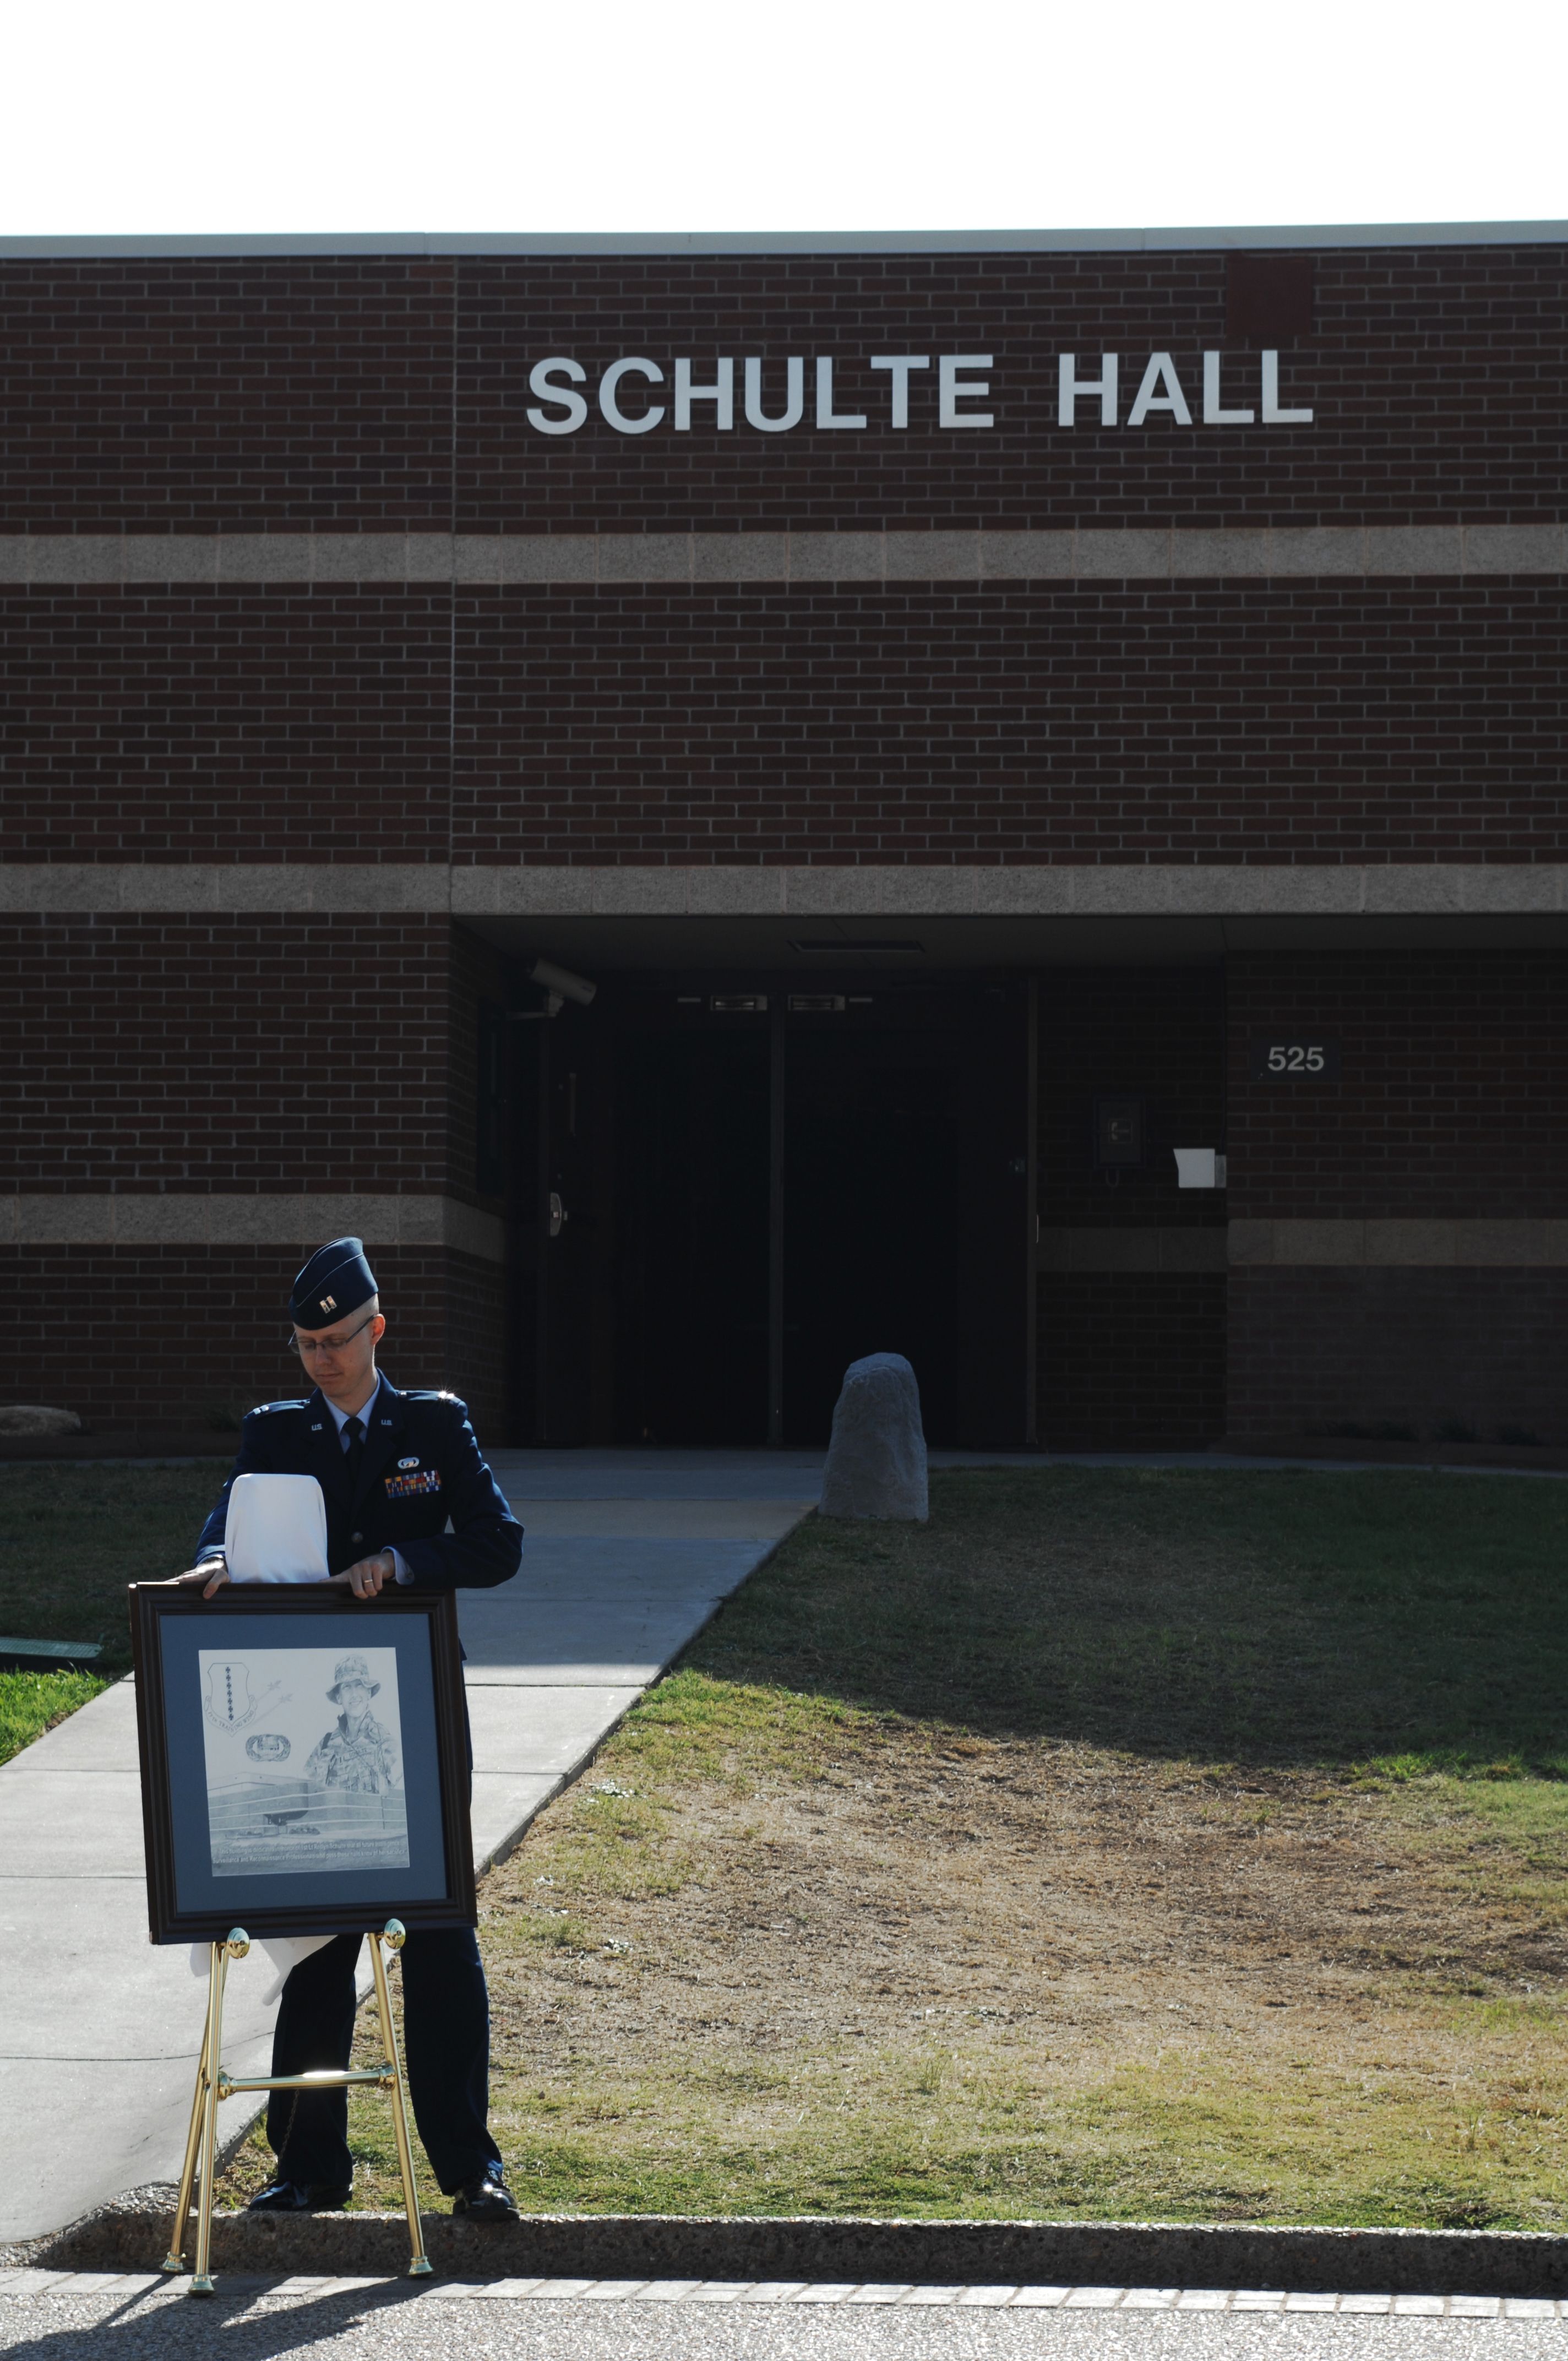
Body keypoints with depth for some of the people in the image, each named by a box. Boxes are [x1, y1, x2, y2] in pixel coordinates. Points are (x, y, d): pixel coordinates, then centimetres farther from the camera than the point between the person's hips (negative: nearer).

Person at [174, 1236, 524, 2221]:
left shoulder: (438, 1425, 5)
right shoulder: (274, 1434, 9)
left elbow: (499, 1543, -5)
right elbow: (234, 1520, -6)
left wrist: (401, 1560, -20)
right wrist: (219, 1563, -29)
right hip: (308, 1723, 1)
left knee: (441, 1938, 0)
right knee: (315, 1941, 6)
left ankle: (469, 2161, 6)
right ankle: (311, 2163, 13)